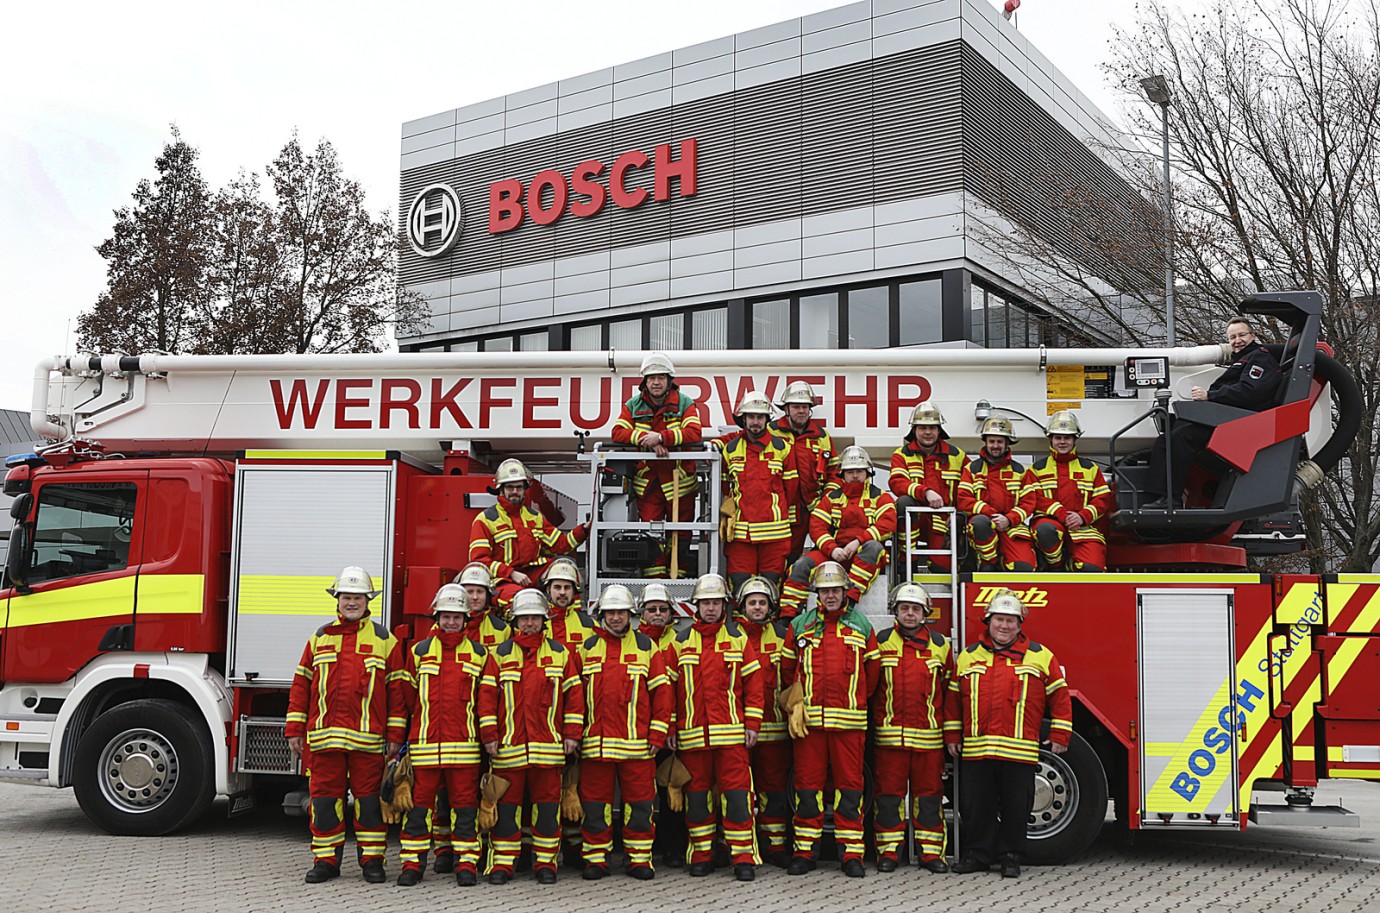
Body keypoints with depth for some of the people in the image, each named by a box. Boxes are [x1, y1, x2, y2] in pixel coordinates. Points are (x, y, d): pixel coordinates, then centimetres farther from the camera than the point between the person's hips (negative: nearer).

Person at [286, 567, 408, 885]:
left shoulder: (384, 640, 6)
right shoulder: (320, 638, 13)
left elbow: (397, 690, 3)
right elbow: (301, 685, 12)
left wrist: (395, 735, -2)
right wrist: (295, 730, 6)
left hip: (368, 737, -2)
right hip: (324, 736, 2)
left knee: (368, 797, 2)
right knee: (324, 797, 5)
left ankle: (372, 860, 11)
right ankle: (325, 860, 15)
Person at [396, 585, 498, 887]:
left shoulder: (479, 653, 9)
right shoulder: (419, 651, 10)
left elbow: (487, 696, 5)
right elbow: (408, 696, 12)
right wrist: (401, 735, 11)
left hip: (464, 743, 0)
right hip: (424, 743, 0)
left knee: (464, 803, 3)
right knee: (420, 802, 3)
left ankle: (466, 864, 9)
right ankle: (412, 863, 10)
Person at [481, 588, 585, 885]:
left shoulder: (560, 653, 8)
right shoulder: (500, 654, 7)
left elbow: (574, 694, 7)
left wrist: (572, 734, 1)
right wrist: (489, 735, -3)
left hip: (548, 746, 0)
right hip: (508, 746, 0)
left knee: (548, 804, 4)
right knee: (507, 804, 3)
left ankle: (546, 863, 13)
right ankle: (502, 864, 11)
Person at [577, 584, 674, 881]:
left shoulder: (646, 646, 6)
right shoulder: (588, 648, 10)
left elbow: (662, 691, 4)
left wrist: (657, 734, -2)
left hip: (637, 742, -1)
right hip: (595, 742, 1)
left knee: (640, 802, 2)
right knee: (595, 802, 5)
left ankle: (640, 859, 12)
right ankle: (596, 859, 15)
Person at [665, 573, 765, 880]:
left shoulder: (738, 638, 7)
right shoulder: (680, 642, 9)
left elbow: (753, 683, 5)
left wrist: (752, 724, -1)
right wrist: (670, 728, 3)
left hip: (731, 733, -2)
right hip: (692, 735, 2)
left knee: (736, 794, -4)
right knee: (696, 794, 7)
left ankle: (743, 858, 1)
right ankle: (702, 856, 17)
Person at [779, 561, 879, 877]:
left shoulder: (861, 625, 8)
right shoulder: (801, 625, 9)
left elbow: (872, 670, 12)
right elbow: (788, 668, 15)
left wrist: (855, 700, 11)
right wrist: (796, 703, 11)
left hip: (849, 720, -1)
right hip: (808, 719, 1)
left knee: (849, 784, 1)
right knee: (808, 783, 3)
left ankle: (851, 853, 7)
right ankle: (804, 851, 9)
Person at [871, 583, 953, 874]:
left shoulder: (940, 645, 8)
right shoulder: (881, 643, 5)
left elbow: (950, 689, 10)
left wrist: (951, 731, 7)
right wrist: (869, 726, 4)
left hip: (929, 736, 1)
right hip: (889, 735, -1)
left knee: (929, 793, 5)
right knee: (888, 791, 2)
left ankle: (931, 851, 12)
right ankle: (888, 851, 9)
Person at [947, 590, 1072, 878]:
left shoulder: (1040, 656, 6)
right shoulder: (968, 657, 12)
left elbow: (1059, 696, 6)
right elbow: (954, 698, 15)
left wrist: (1059, 736, 1)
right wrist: (952, 736, 12)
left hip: (1019, 751, -2)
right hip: (976, 751, 2)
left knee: (1016, 807, 4)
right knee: (976, 806, 6)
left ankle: (1011, 857, 17)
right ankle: (977, 854, 18)